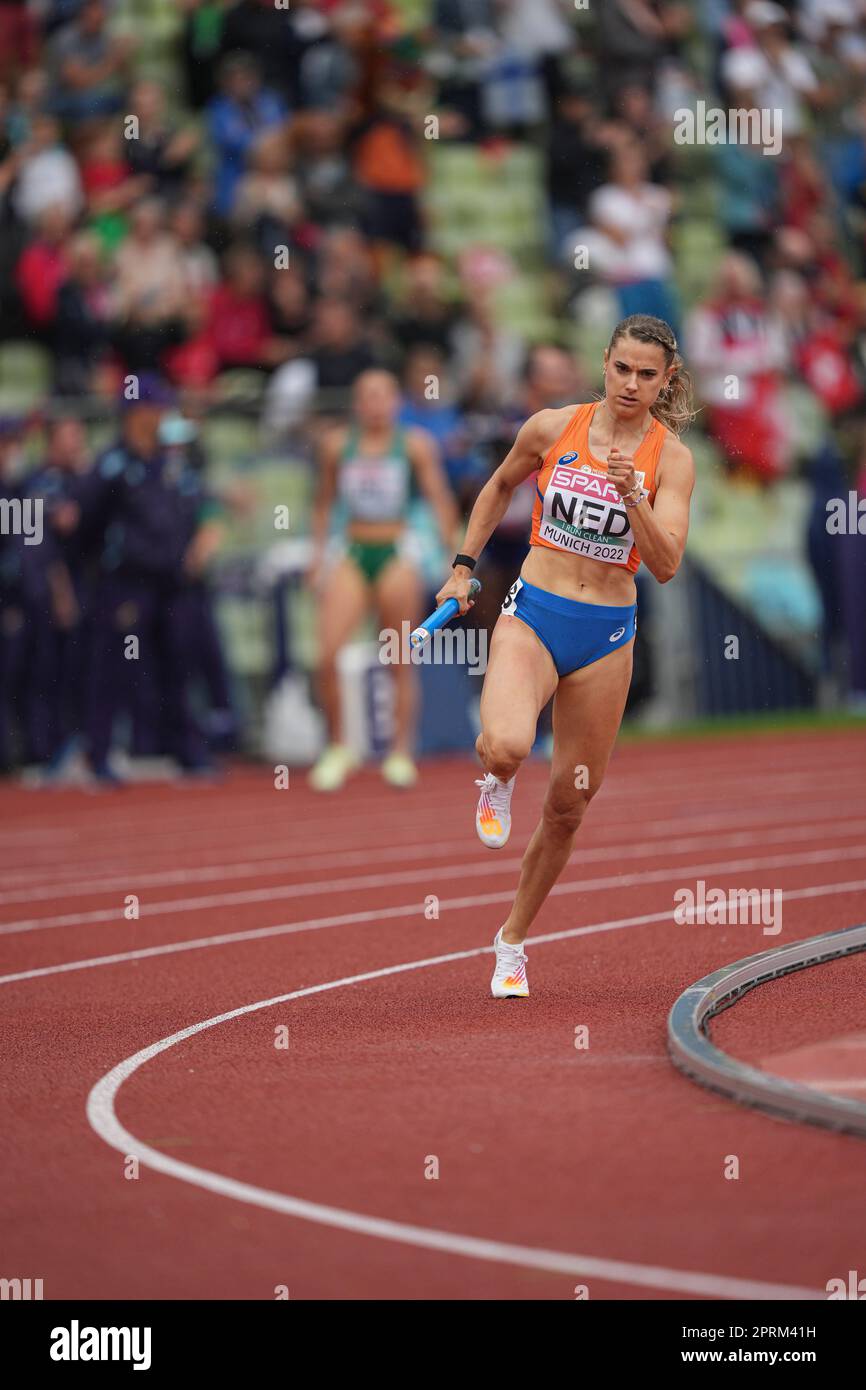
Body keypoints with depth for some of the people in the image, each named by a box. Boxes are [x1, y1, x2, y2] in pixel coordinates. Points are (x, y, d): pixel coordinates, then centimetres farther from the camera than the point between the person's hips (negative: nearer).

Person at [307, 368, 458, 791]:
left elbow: (440, 499, 0)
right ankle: (338, 748, 2)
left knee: (401, 662, 1)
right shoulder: (337, 446, 8)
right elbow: (324, 504, 18)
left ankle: (401, 754, 10)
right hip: (353, 555, 2)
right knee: (327, 654, -12)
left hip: (396, 556, -2)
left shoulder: (415, 446, 1)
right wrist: (318, 555, 13)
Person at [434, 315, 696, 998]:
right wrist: (465, 567, 16)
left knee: (568, 807, 8)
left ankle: (513, 941, 28)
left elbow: (666, 565, -14)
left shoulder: (671, 459, -5)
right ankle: (497, 782, 7)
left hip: (606, 635, 1)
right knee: (506, 746, -32)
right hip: (531, 615, -1)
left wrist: (633, 494, -27)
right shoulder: (552, 428, -2)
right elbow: (501, 486, 18)